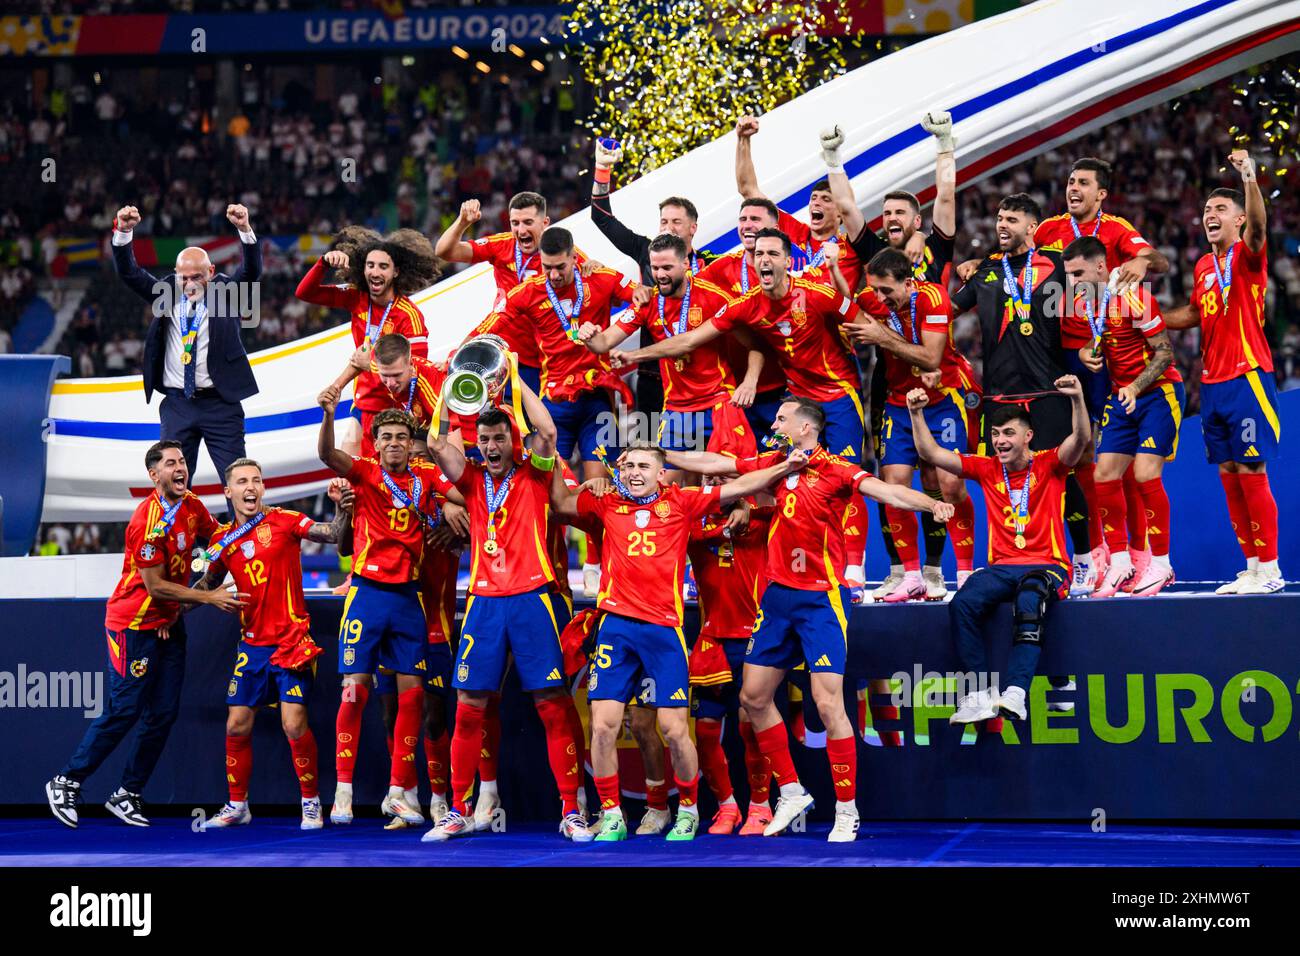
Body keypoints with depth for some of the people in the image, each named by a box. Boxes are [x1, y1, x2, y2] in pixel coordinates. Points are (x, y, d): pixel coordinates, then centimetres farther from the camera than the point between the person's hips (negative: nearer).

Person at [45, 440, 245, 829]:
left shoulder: (193, 506, 0)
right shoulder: (149, 520, -23)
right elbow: (155, 586, -21)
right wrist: (210, 598, -20)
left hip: (169, 622, 8)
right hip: (134, 623, -8)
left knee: (163, 713, 4)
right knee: (125, 709, -8)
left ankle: (127, 795, 12)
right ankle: (66, 783, 6)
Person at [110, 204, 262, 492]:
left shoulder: (225, 291, 1)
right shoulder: (167, 292, 6)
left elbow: (252, 271, -14)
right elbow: (129, 272, -1)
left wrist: (245, 230, -31)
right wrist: (123, 231, -18)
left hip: (220, 403, -2)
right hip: (176, 405, 2)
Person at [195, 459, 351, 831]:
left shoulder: (284, 521, -5)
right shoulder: (223, 539, 7)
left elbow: (333, 534, -15)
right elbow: (209, 582, 22)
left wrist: (343, 507, -33)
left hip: (291, 642, -4)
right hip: (251, 644, 4)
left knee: (294, 725, -11)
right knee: (237, 726, 5)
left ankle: (312, 803, 6)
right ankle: (237, 806, 20)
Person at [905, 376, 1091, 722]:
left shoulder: (1049, 465, 3)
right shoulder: (987, 469, 12)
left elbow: (1081, 439, -15)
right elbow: (932, 453, 10)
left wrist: (1077, 400, -31)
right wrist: (917, 414, -3)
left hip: (1046, 565, -4)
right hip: (1001, 566, 4)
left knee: (1028, 605, -36)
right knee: (962, 604, -26)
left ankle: (1013, 695, -47)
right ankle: (979, 693, -28)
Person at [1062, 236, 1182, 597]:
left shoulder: (1134, 297, -19)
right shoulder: (1079, 305, 1)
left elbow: (1165, 353, -17)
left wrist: (1136, 388, -28)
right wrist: (1087, 354, -8)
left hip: (1158, 391, -7)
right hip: (1121, 396, 7)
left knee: (1145, 474, -15)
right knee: (1105, 475, -1)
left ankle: (1161, 565, -6)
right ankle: (1120, 563, 8)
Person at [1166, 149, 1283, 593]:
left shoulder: (1247, 254, -4)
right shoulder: (1204, 265, 16)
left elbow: (1258, 225, -26)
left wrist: (1250, 179, -40)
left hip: (1247, 379, -7)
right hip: (1212, 384, 7)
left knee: (1251, 473, -8)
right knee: (1229, 475, 7)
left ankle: (1270, 569, -3)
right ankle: (1252, 567, 12)